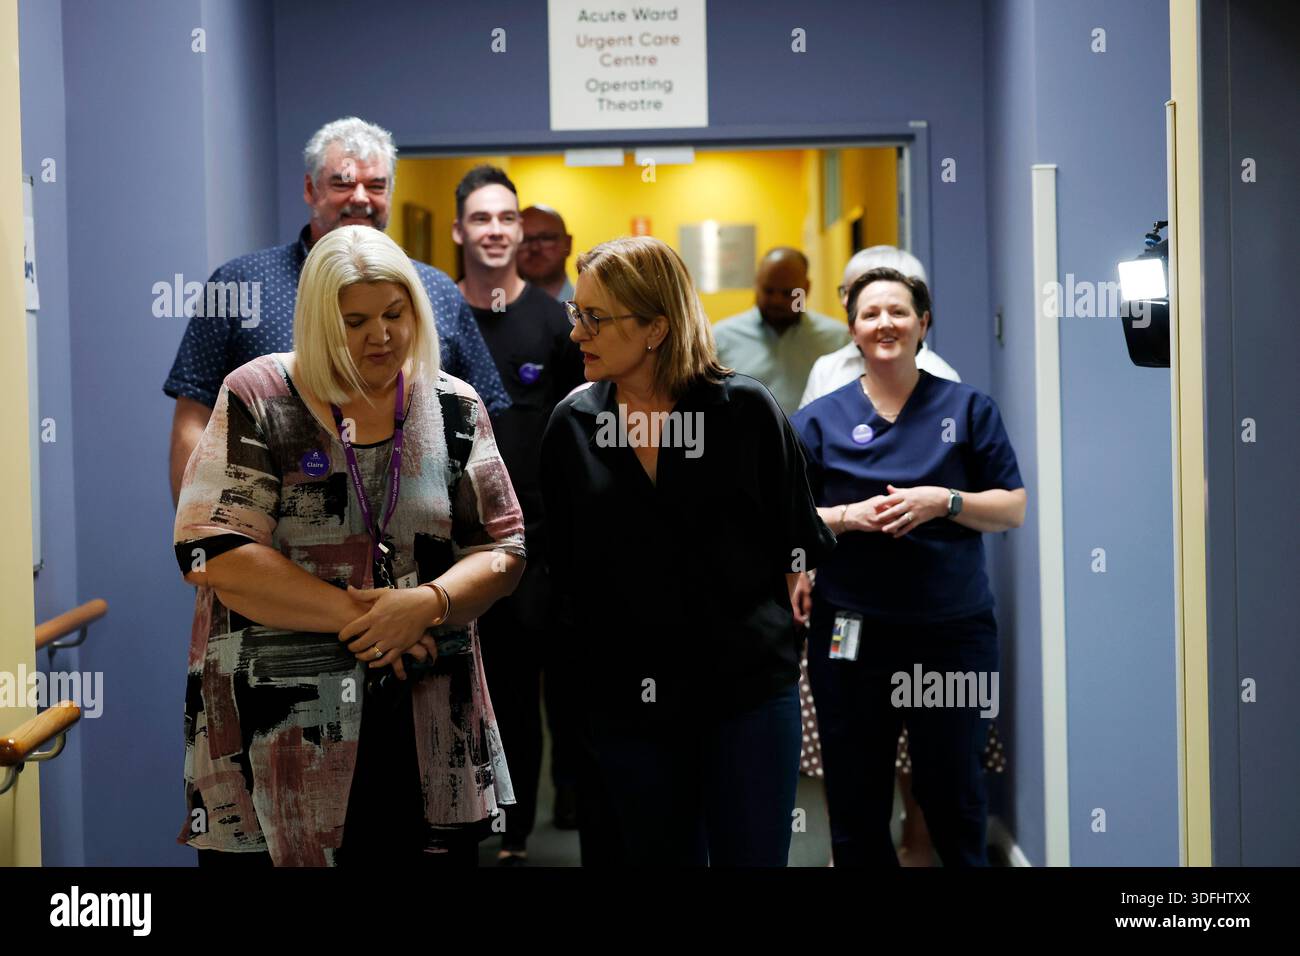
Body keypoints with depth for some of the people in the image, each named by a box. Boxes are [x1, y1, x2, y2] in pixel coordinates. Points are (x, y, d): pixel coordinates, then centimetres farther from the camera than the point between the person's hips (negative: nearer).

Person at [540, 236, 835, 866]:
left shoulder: (745, 410, -5)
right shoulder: (572, 425, 3)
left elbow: (795, 543, 3)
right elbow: (561, 570, 9)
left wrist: (769, 637, 2)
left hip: (748, 687, -2)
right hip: (625, 699, 2)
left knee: (751, 855, 3)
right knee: (660, 853, 12)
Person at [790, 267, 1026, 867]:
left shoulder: (967, 408, 4)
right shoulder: (820, 420, 5)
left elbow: (1013, 509, 3)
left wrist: (943, 501, -14)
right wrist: (848, 517, -13)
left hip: (952, 632, 0)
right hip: (850, 636, 1)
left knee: (954, 794, 8)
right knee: (855, 802, 7)